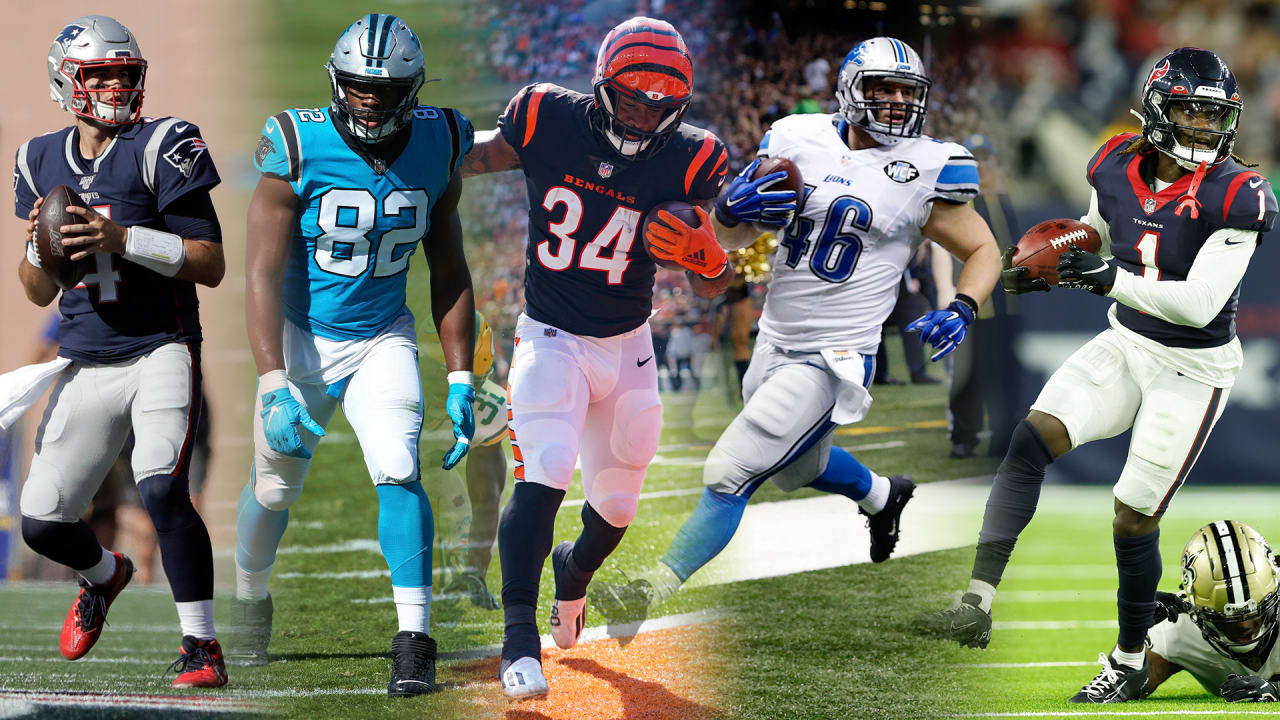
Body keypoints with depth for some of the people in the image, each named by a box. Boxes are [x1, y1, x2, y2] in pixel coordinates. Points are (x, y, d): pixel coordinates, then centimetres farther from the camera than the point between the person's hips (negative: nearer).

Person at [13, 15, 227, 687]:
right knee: (42, 523, 2)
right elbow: (40, 293, 14)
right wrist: (37, 248, -9)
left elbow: (211, 264, -10)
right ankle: (103, 574, 37)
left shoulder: (160, 147, -6)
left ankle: (201, 644, -11)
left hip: (161, 352, -5)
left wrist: (122, 239, -21)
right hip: (86, 366, 5)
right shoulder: (41, 161, 9)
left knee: (162, 490, -25)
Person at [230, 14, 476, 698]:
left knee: (398, 473, -18)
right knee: (274, 488, 11)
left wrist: (460, 381, -1)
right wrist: (274, 386, -29)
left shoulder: (436, 147, -10)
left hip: (382, 340, 1)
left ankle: (413, 641, -17)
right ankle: (249, 601, 40)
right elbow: (264, 275, -20)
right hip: (301, 337, -1)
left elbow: (449, 272, 2)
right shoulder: (298, 147, -21)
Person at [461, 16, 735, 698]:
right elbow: (469, 155, 8)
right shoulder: (548, 124, -13)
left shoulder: (685, 162, -10)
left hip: (627, 347, 3)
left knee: (614, 507, 12)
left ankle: (574, 567, 48)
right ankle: (519, 640, -18)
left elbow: (714, 286, -5)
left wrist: (704, 256, -27)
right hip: (550, 339, -3)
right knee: (541, 478, -23)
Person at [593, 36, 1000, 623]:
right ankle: (882, 496, 59)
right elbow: (732, 239, 6)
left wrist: (962, 310, -18)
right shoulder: (798, 141, 0)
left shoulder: (925, 170, -9)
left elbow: (983, 252, 2)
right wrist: (734, 205, -18)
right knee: (797, 465, 30)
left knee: (731, 472, -12)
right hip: (776, 344, 6)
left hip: (833, 360, -6)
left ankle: (660, 583, -3)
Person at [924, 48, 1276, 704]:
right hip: (1126, 346, 5)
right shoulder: (1116, 169, -4)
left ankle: (1130, 663, 22)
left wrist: (1110, 279, -33)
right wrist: (1042, 270, -1)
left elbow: (1199, 304, -26)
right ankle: (978, 606, -24)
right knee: (1031, 439, -18)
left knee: (1133, 518, -1)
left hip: (1192, 369, -5)